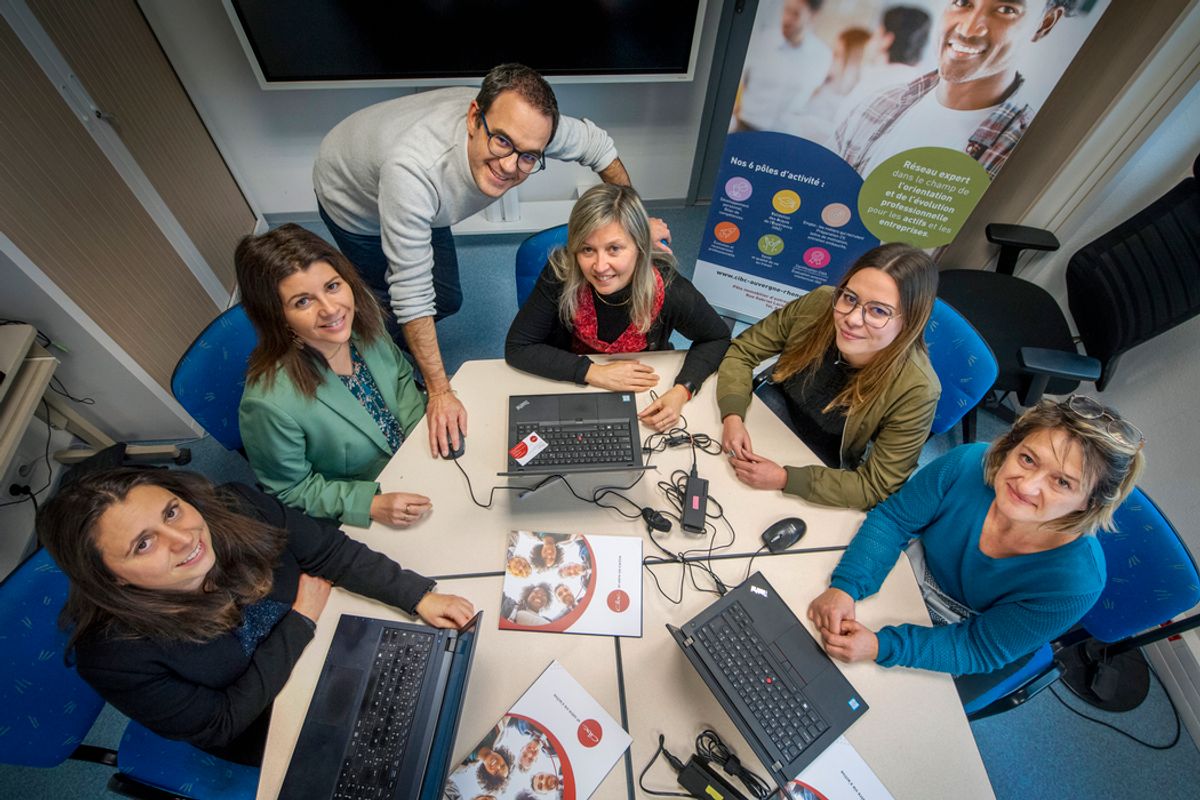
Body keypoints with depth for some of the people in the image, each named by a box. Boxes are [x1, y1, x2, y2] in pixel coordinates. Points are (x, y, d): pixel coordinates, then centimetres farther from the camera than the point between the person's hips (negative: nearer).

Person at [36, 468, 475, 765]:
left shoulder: (232, 508, -28)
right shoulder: (112, 653, -33)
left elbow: (332, 550, -18)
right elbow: (219, 725, -21)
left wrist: (419, 597, -24)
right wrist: (301, 618, -24)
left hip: (322, 642, 3)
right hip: (261, 726, -2)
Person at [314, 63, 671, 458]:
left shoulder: (528, 126, -33)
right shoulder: (412, 170, -47)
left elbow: (597, 144, -13)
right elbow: (411, 292, -39)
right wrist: (440, 393, -34)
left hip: (423, 201, 5)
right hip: (354, 200, -4)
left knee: (446, 299, 8)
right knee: (392, 311, 0)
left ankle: (404, 345, 41)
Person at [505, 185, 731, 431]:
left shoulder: (669, 291, -26)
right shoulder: (560, 274, -26)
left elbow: (717, 338, -8)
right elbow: (517, 347, -19)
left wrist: (682, 391, -24)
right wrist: (594, 372, -25)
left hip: (643, 395, 1)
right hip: (569, 388, 0)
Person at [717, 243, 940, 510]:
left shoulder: (916, 390, -30)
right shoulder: (819, 303, -25)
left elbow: (875, 487, -21)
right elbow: (742, 351, -13)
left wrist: (785, 478, -32)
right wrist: (732, 416, -30)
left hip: (826, 465, -1)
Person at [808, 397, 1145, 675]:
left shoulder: (1075, 583, -32)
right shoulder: (968, 464, -29)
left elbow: (981, 649, -23)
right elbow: (893, 519, -19)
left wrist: (880, 647, -36)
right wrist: (846, 586, -34)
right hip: (913, 567, 3)